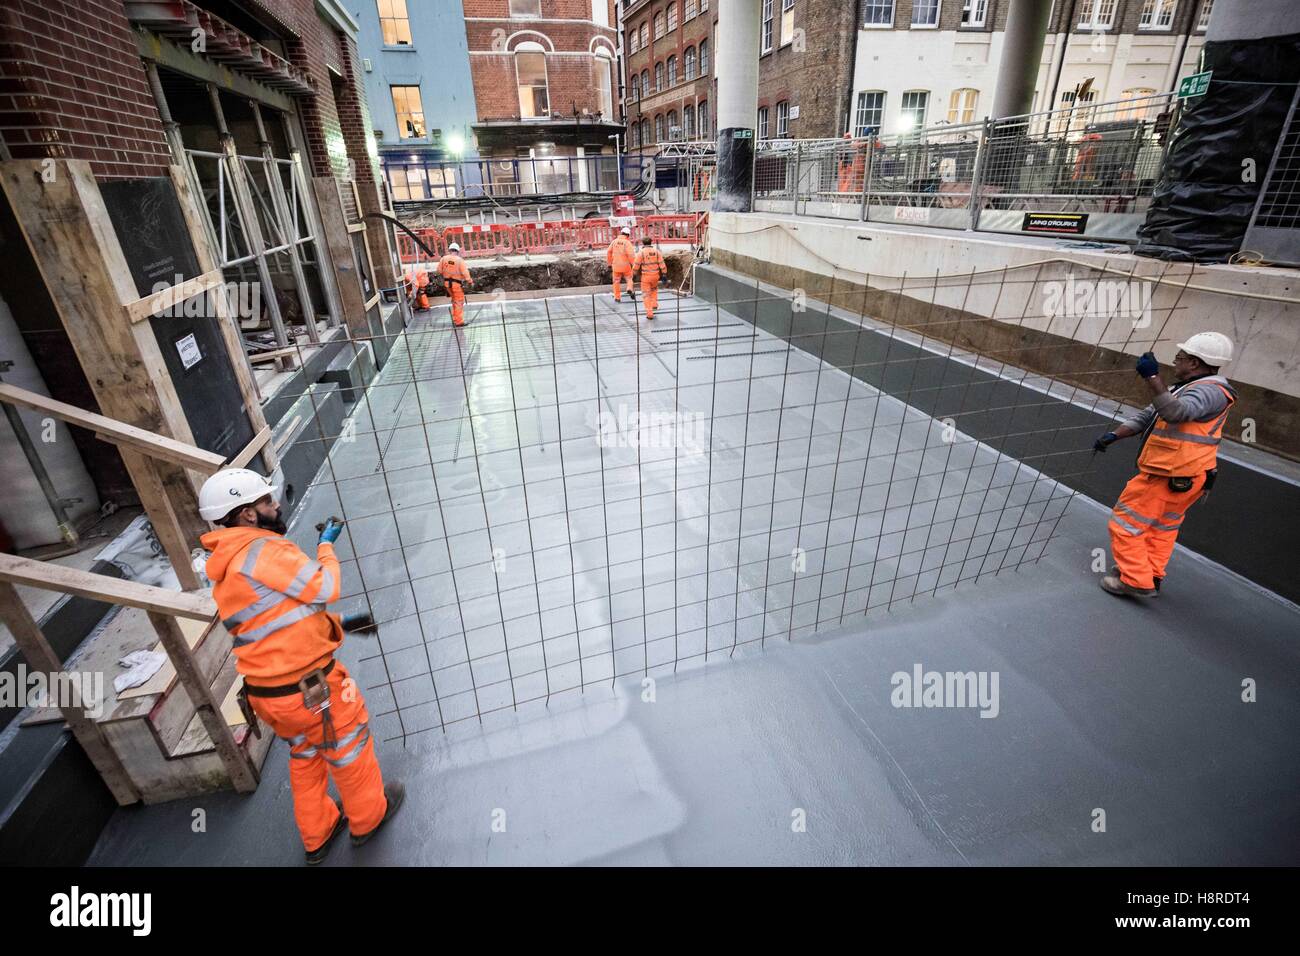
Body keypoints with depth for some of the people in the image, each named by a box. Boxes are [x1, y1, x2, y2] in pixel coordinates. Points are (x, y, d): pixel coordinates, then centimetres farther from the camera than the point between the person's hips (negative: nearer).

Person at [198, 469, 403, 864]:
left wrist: (330, 622, 13)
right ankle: (368, 815, 39)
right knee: (349, 747, 17)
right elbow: (324, 588, -18)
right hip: (309, 688, -8)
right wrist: (326, 546, -4)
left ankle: (317, 836, 46)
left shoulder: (225, 571, 8)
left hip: (266, 691, 9)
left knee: (305, 755, 29)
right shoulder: (264, 550, -24)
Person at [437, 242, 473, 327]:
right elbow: (465, 272, -16)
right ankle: (459, 322, 3)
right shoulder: (460, 260, -13)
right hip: (457, 283, -5)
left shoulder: (444, 258, -1)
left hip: (447, 283, 5)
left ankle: (455, 318, 29)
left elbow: (439, 270, 5)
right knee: (459, 302, 3)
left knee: (454, 300, 25)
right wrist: (470, 281, -6)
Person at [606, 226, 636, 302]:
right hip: (625, 265, -3)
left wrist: (610, 264, 11)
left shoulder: (614, 241, 3)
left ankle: (617, 297, 14)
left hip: (616, 265, 3)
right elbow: (631, 254, -19)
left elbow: (609, 252, 4)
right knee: (629, 278, 18)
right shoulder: (627, 242, -10)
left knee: (617, 281, 14)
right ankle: (629, 289, -8)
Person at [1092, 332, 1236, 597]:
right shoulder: (1185, 388, 12)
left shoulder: (1211, 391, -19)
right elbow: (1148, 416, 15)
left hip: (1168, 476, -10)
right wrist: (1113, 436, 5)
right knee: (1162, 528, 21)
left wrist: (1152, 378, -46)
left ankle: (1136, 581, 3)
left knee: (1126, 523, -2)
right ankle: (1152, 575, 34)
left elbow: (1177, 412, -38)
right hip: (1182, 477, 11)